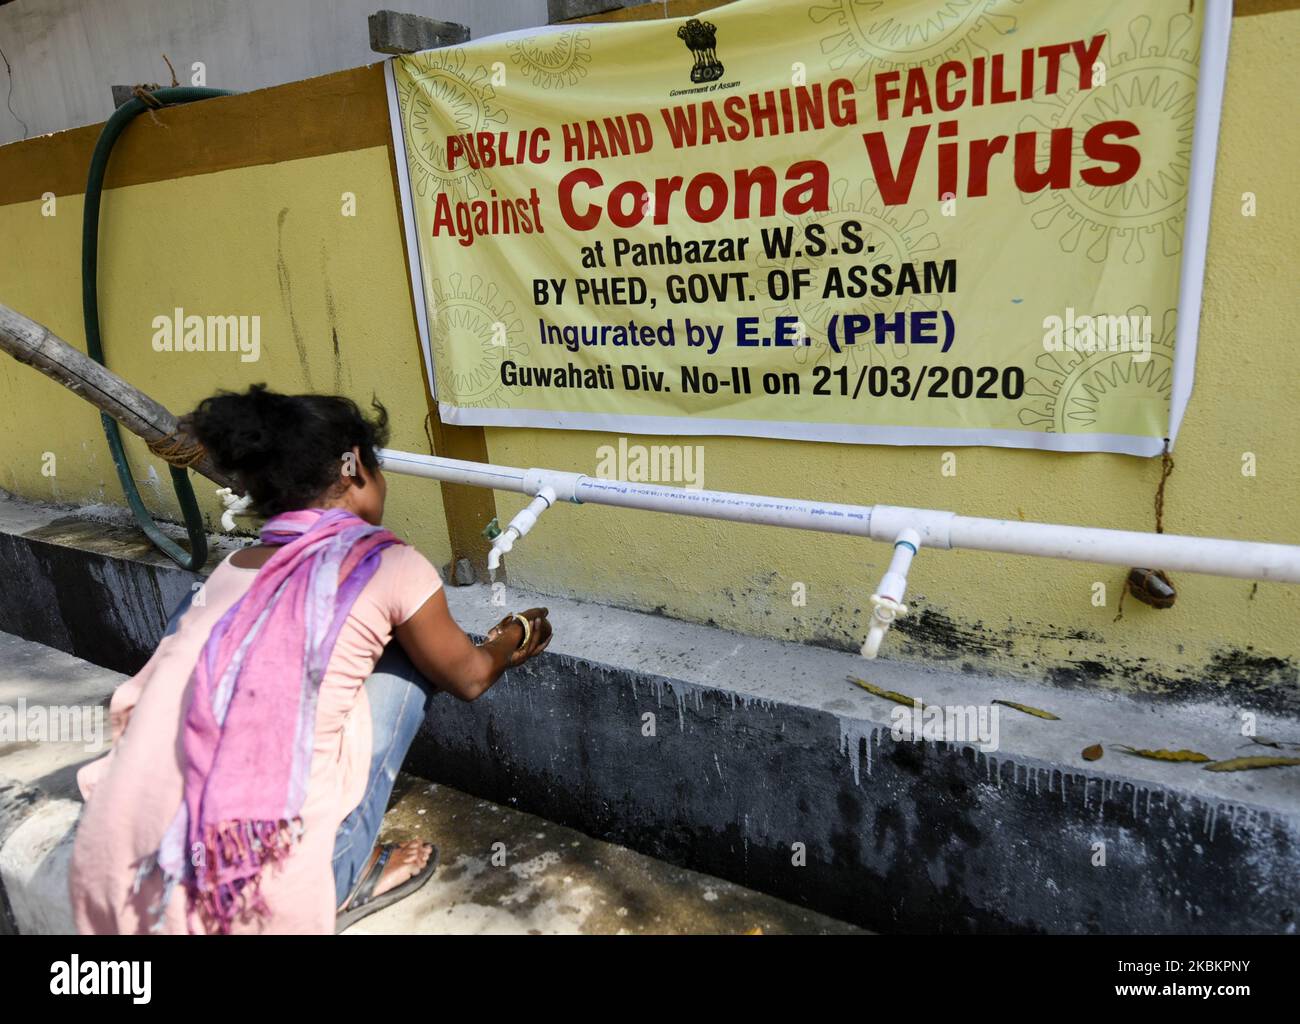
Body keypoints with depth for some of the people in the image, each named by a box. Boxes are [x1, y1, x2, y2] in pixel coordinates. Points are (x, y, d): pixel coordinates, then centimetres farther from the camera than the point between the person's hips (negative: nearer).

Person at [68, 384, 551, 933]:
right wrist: (515, 637, 37)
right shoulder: (388, 565, -4)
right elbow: (469, 677, 13)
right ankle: (345, 884, 12)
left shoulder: (230, 570, 11)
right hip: (264, 902, -6)